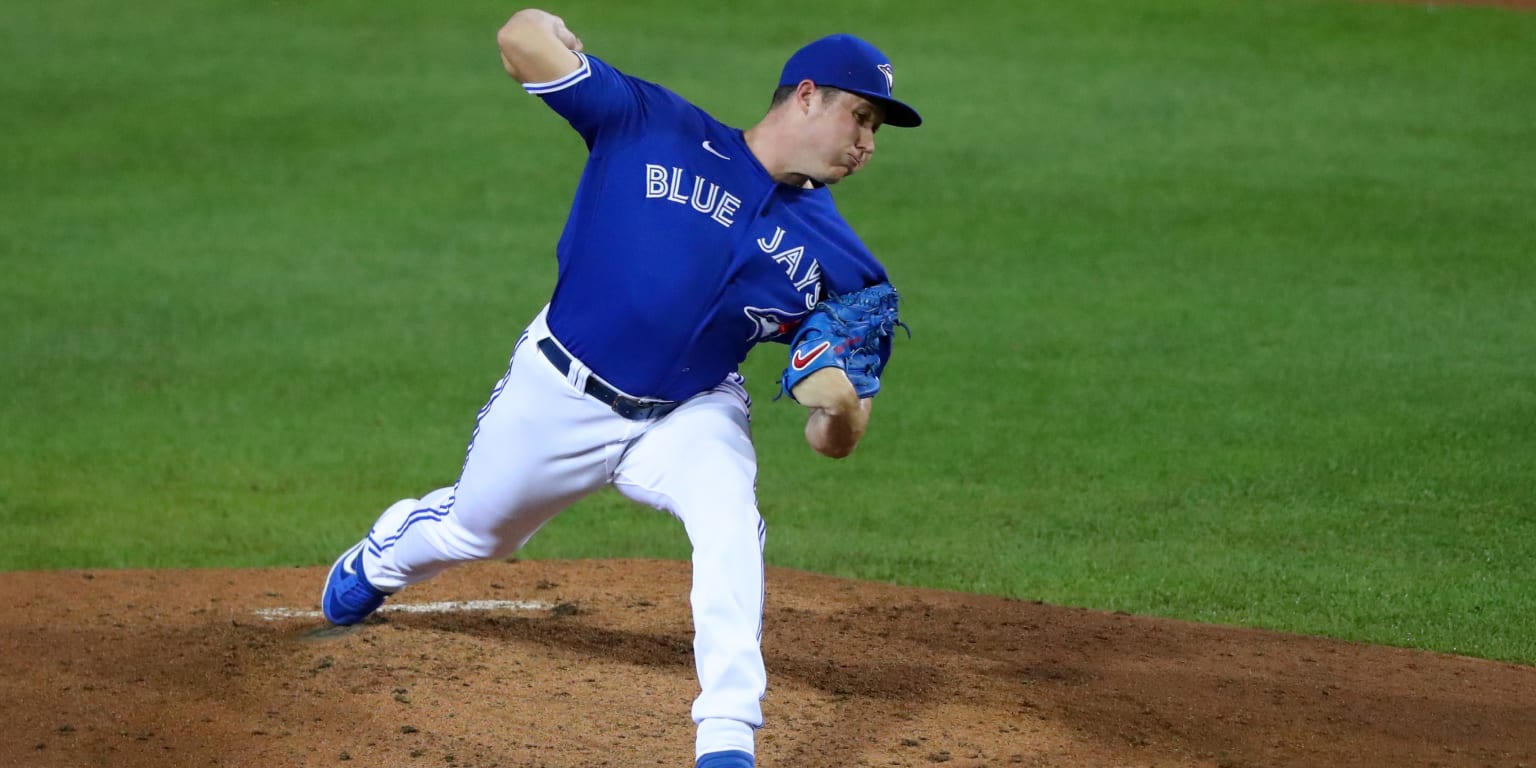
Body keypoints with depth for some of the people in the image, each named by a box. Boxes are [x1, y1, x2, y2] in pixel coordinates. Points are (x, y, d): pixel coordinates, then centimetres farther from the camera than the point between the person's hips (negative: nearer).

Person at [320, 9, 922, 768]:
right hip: (559, 392, -1)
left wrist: (840, 404, -30)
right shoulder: (657, 128, -17)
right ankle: (379, 559, 60)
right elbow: (523, 37, -20)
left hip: (689, 414, 1)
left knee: (730, 524, -32)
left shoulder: (836, 258, -11)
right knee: (473, 530, 23)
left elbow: (832, 443, -12)